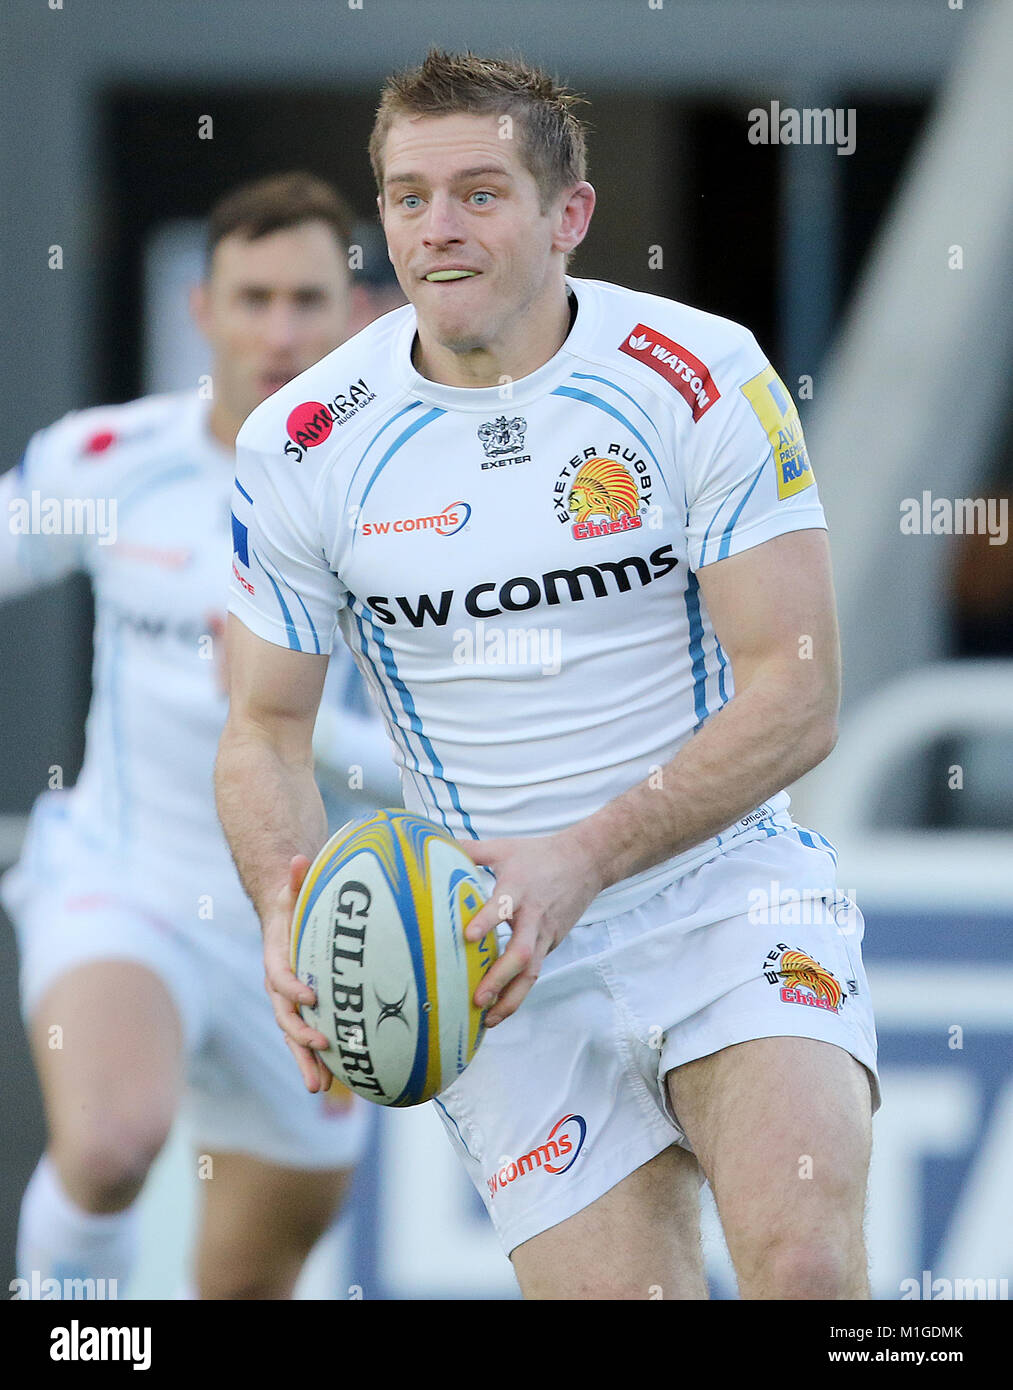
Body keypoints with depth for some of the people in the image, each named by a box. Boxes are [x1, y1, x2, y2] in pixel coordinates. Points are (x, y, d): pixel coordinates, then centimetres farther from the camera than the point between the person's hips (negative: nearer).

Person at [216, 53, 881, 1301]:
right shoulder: (300, 445, -1)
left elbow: (795, 696, -10)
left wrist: (582, 859, -21)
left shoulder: (704, 381, -8)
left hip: (730, 887, -2)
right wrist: (289, 909, -14)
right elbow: (265, 728, 8)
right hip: (506, 959, 2)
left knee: (803, 1262, -27)